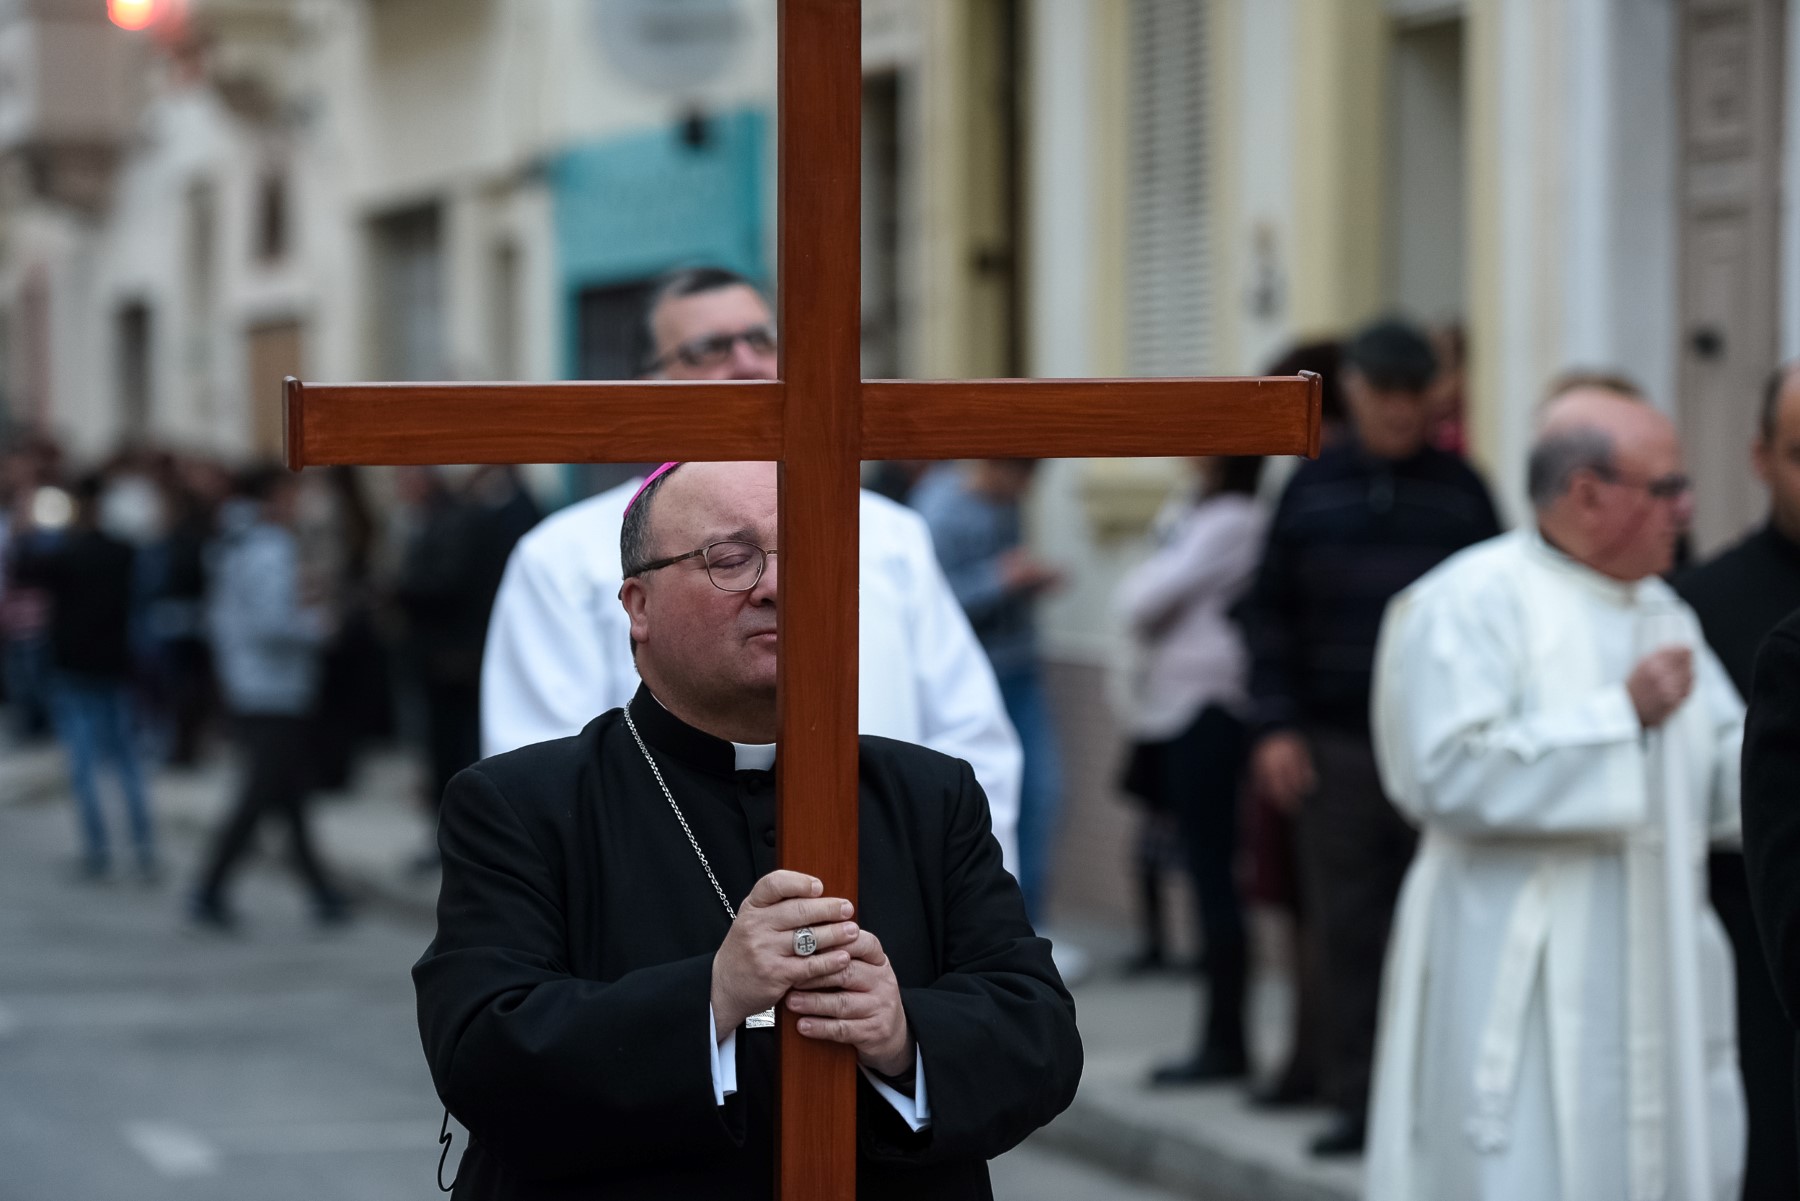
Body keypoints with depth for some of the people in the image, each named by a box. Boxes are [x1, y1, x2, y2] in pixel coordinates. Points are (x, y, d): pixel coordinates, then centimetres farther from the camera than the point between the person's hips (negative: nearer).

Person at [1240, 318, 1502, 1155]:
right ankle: (1354, 1100, 9)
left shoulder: (1460, 491, 6)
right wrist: (1275, 727, 0)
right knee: (1347, 929, 2)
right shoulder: (1312, 490, 8)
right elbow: (1271, 615, 9)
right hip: (1336, 743, 1)